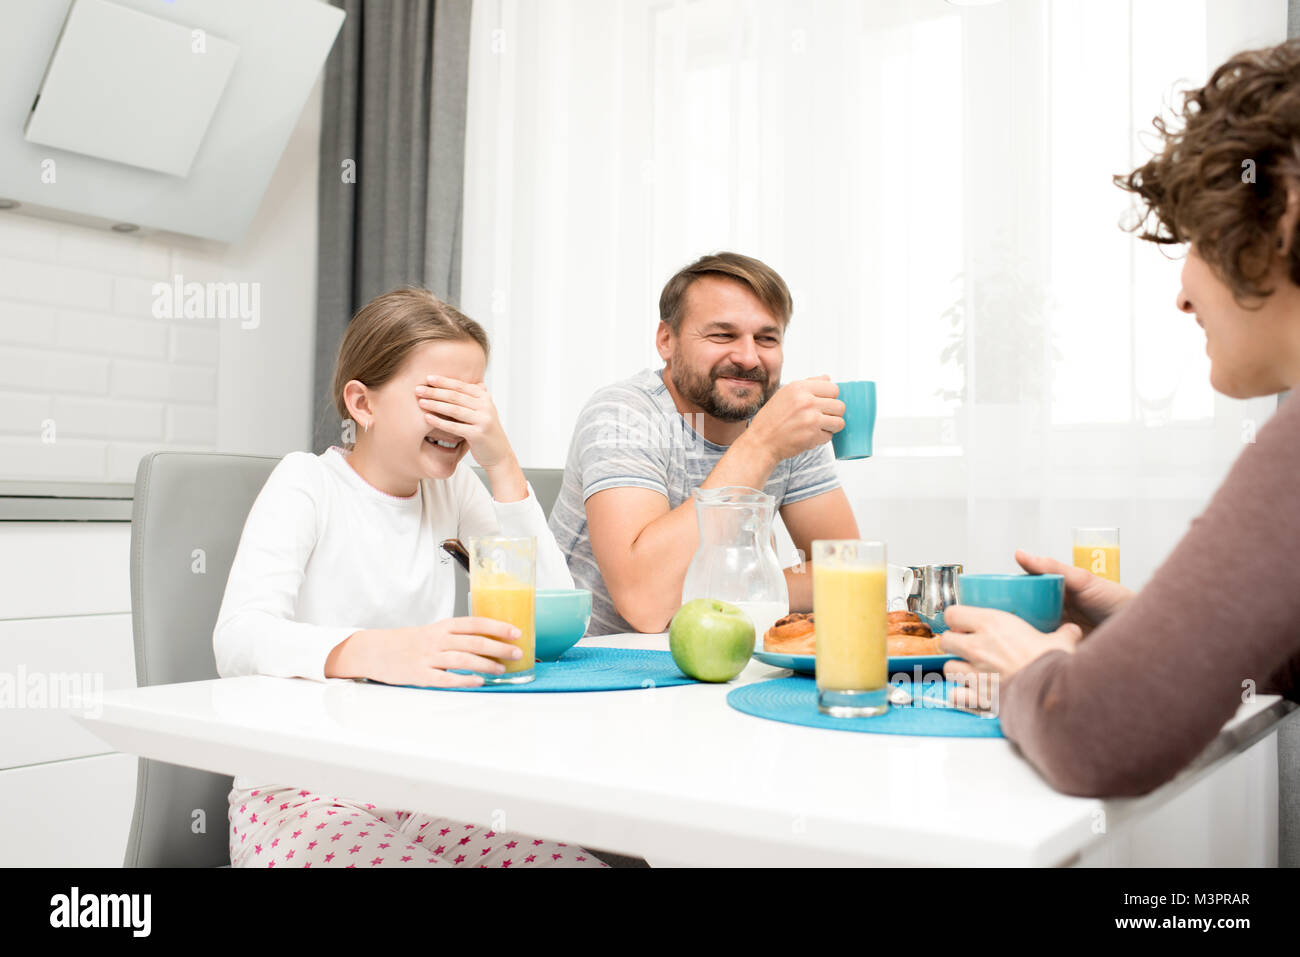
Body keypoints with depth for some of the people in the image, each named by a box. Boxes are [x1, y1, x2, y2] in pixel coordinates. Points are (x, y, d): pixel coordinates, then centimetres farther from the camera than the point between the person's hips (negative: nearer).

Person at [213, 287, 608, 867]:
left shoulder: (450, 484, 8)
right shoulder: (306, 485, -5)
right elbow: (240, 639, -23)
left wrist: (502, 464, -9)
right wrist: (378, 652, -43)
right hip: (305, 790, -4)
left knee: (576, 858, -16)